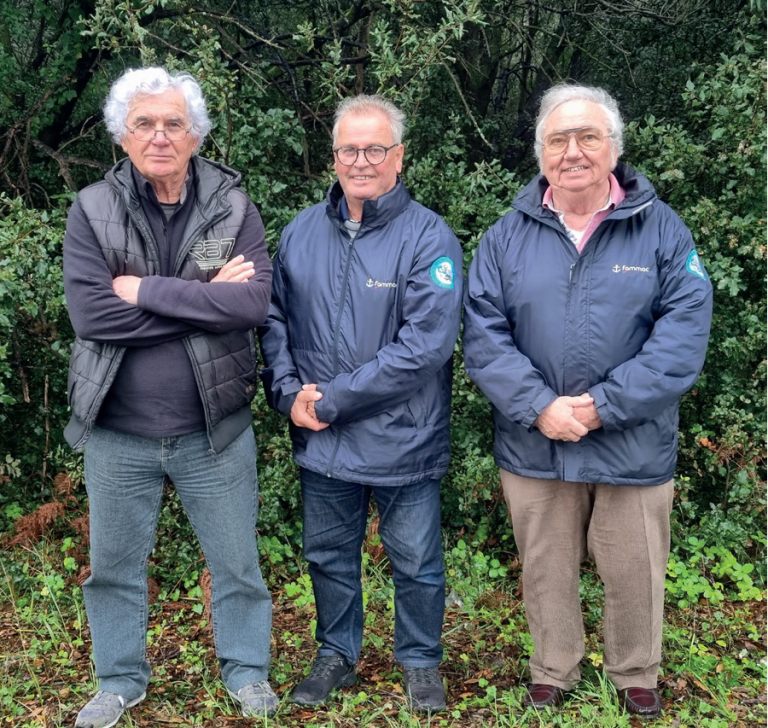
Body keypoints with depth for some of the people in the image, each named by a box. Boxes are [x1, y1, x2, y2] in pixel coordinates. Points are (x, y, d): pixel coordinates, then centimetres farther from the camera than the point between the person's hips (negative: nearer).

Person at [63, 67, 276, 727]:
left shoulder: (233, 208, -4)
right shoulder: (92, 212, -5)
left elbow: (255, 302, -18)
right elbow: (90, 315, -18)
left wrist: (147, 290, -20)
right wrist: (206, 299, -18)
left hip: (214, 430, 0)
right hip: (118, 432, 1)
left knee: (236, 564, 13)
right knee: (114, 566, 16)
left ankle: (247, 671, 35)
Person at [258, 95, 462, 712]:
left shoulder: (428, 237, -13)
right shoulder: (302, 231, 3)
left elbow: (425, 345, -21)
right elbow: (276, 319, 9)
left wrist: (330, 400, -19)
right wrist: (289, 392, -9)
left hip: (404, 444, -4)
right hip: (321, 441, 4)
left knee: (416, 562, 12)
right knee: (329, 555, 19)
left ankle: (421, 661, 36)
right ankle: (336, 655, 41)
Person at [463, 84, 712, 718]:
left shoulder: (661, 229, -3)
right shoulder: (508, 236, 2)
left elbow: (684, 334, -11)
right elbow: (483, 333, -5)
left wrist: (603, 405, -18)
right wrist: (539, 406, -18)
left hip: (634, 446, -1)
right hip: (533, 446, 1)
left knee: (634, 572, 13)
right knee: (547, 571, 16)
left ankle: (636, 676, 38)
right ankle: (553, 673, 38)